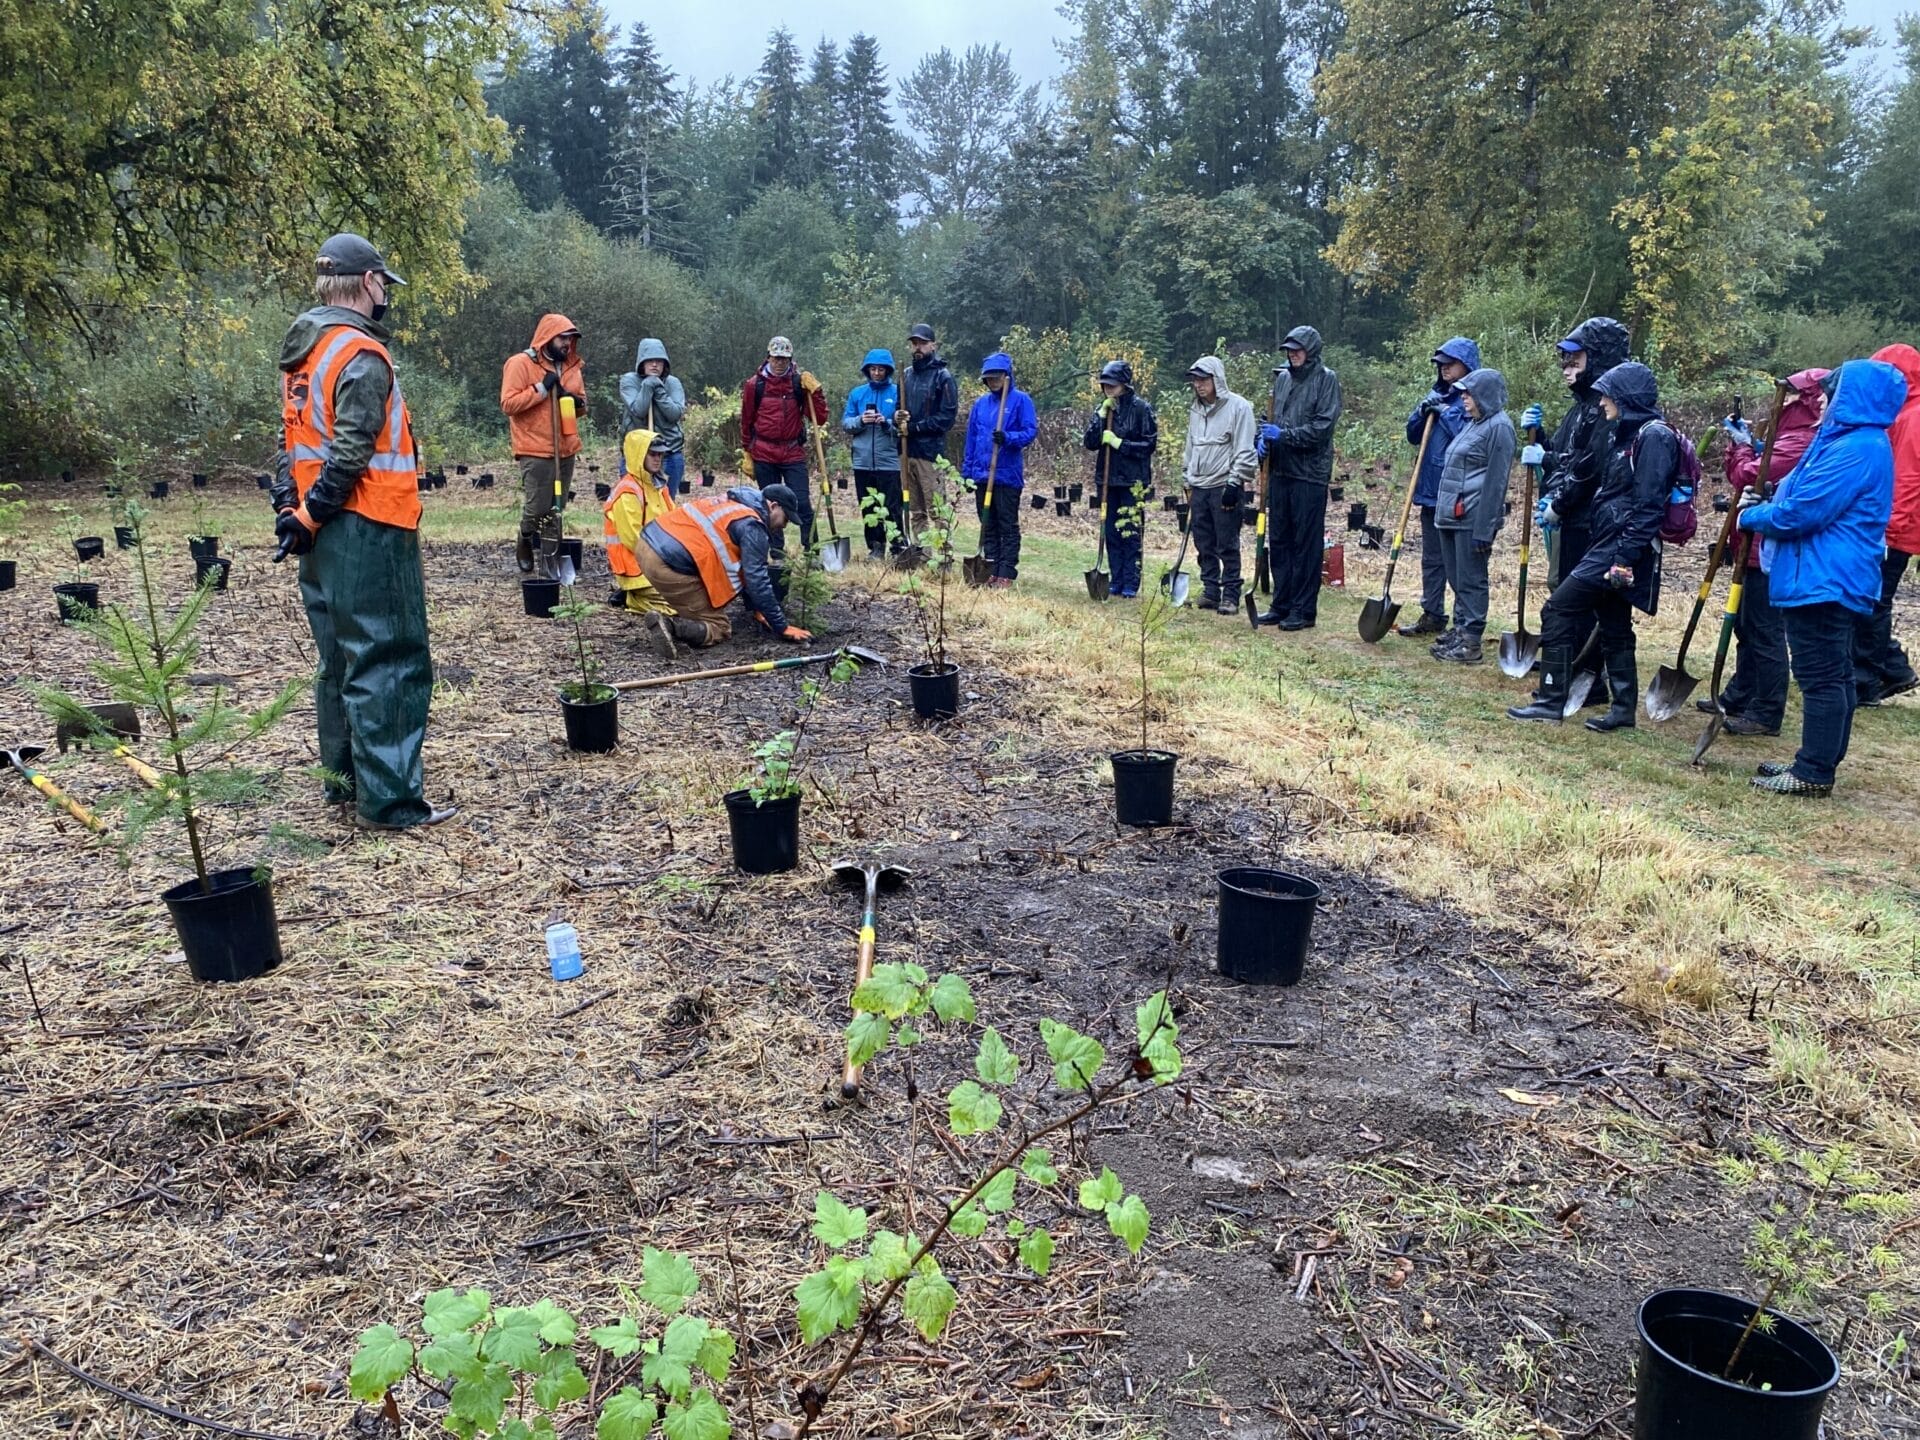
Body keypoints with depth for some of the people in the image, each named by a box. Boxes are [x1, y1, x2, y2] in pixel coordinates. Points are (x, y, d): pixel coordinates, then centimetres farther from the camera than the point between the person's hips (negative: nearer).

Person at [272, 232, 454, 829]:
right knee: (388, 666, -6)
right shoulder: (362, 357, -14)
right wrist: (311, 517, -13)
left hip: (321, 535, 10)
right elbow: (350, 454, -20)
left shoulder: (303, 353, 16)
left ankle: (344, 778, 25)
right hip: (366, 533, -10)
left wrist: (290, 507, 7)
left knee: (340, 661, 17)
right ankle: (387, 800, -4)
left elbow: (292, 443, 14)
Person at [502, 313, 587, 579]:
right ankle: (525, 552, 21)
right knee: (536, 510, -5)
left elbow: (582, 404, 23)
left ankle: (548, 569, 10)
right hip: (535, 452, -6)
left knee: (555, 513, 6)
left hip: (566, 451, 6)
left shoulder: (572, 367, 13)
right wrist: (541, 388, -17)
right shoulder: (520, 363, -6)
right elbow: (508, 403, -12)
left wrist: (576, 401, -1)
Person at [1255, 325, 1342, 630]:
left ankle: (1304, 610, 5)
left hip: (1309, 473, -6)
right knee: (1278, 541, 11)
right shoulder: (1282, 378, 12)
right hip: (1280, 470, 6)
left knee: (1307, 543, -1)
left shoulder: (1326, 379, -5)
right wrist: (1265, 438, 1)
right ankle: (1281, 604, 20)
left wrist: (1283, 435, -17)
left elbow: (1322, 427, -13)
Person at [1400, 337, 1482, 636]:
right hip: (1431, 489, 8)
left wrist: (1445, 414, -14)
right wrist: (1423, 412, -4)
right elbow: (1413, 436, 13)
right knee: (1431, 558, 14)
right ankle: (1432, 616, 25)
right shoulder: (1437, 395, 14)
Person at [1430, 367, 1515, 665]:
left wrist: (1484, 530, -19)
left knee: (1470, 581, -4)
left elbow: (1495, 483, -16)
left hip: (1472, 519, -9)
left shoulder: (1498, 427, -12)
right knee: (1457, 579, 15)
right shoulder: (1473, 423, 17)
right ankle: (1459, 630, 25)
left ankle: (1471, 643, 1)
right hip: (1451, 516, 9)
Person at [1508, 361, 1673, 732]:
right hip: (1606, 545, 10)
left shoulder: (1653, 436, -13)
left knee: (1558, 610, -10)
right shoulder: (1628, 434, 17)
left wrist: (1625, 556, -24)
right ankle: (1623, 709, 19)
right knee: (1614, 628, 12)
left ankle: (1551, 700, -5)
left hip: (1619, 547, -10)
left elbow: (1649, 505, -20)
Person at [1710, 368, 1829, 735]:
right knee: (1747, 626, 19)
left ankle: (1767, 714, 3)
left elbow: (1747, 477, -22)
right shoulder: (1793, 438, 16)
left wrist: (1743, 446, -4)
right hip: (1762, 549, 11)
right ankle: (1740, 697, 31)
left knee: (1765, 632, -4)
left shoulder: (1798, 444, -19)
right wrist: (1742, 442, 4)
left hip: (1770, 552, -11)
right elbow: (1742, 477, 18)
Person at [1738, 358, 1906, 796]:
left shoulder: (1856, 450, -20)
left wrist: (1752, 517, -6)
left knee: (1821, 677, -6)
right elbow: (1813, 501, 20)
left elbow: (1800, 513, -23)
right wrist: (1765, 505, 5)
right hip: (1836, 579, 11)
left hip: (1823, 581, -11)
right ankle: (1820, 763, 24)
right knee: (1834, 675, 15)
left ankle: (1814, 773, -2)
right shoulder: (1858, 442, 16)